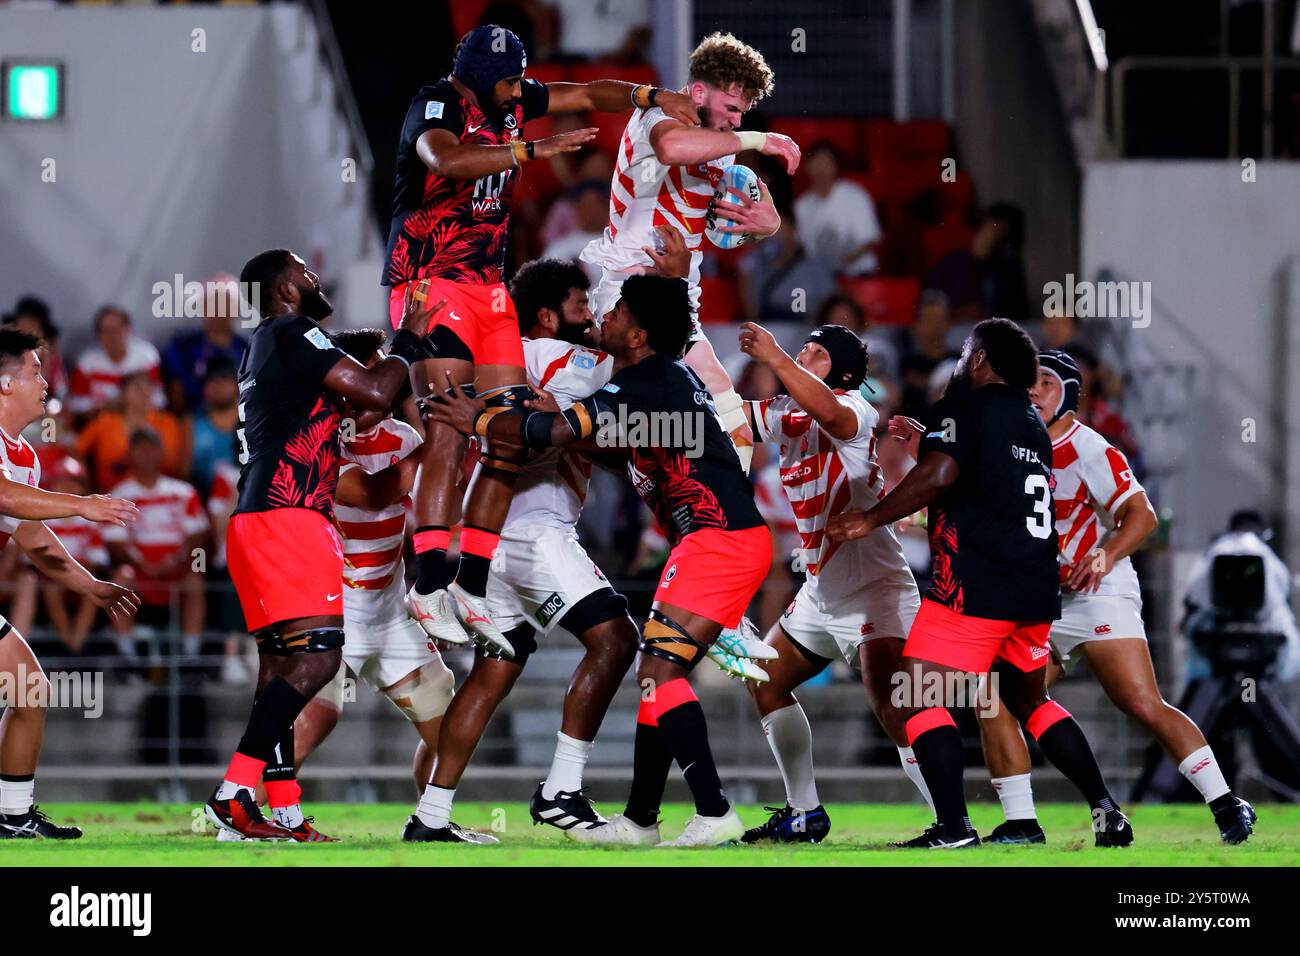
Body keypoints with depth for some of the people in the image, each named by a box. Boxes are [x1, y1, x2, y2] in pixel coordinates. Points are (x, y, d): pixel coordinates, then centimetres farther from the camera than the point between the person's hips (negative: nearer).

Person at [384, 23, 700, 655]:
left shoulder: (512, 102, 8)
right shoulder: (436, 106, -14)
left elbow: (588, 95, 18)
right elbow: (447, 161, -36)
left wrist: (650, 97, 1)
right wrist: (534, 150, -37)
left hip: (488, 287, 8)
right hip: (429, 281, -8)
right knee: (449, 429, -19)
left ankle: (470, 588, 6)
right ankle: (430, 586, -22)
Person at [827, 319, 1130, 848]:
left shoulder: (965, 406, -4)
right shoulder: (1032, 421, 19)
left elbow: (939, 474, -20)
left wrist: (871, 518, -11)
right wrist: (928, 443, 37)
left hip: (976, 587, -8)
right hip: (1036, 588, 8)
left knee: (920, 699, -6)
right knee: (1030, 700, 24)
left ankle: (954, 827, -19)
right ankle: (1106, 810, 17)